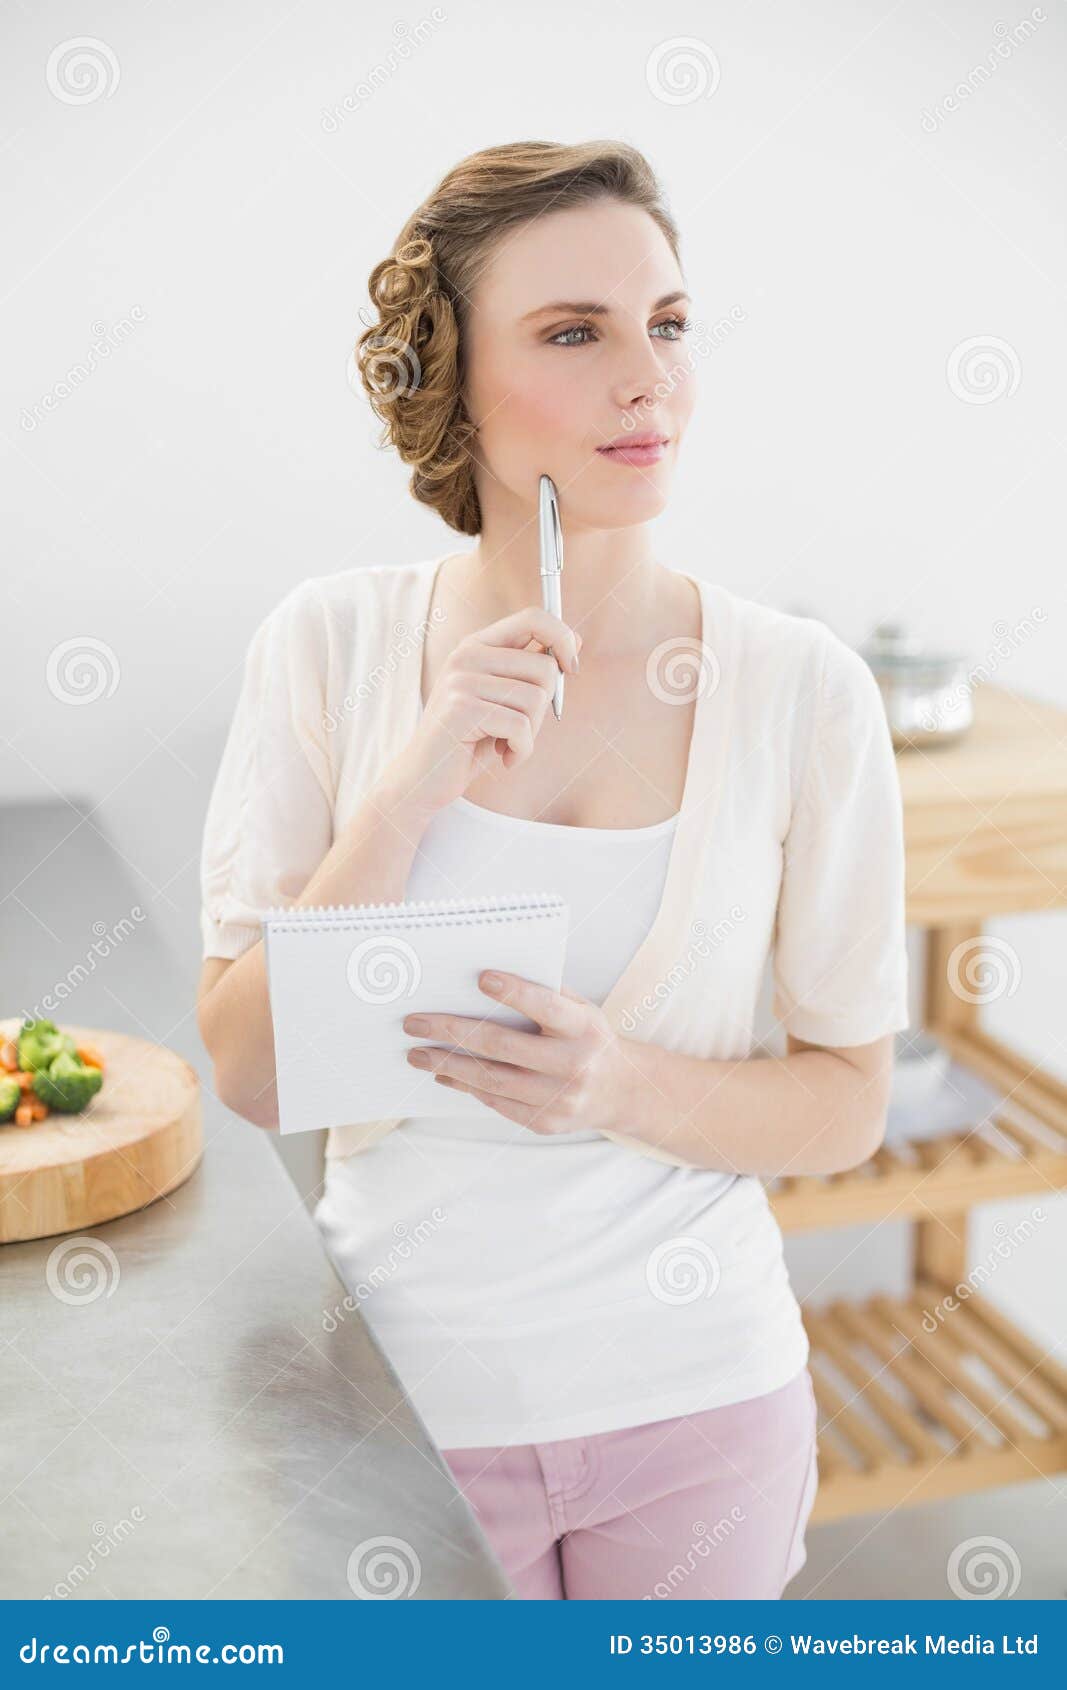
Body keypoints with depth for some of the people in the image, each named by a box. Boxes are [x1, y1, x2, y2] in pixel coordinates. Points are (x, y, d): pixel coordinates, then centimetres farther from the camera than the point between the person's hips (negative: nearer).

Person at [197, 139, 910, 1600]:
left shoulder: (803, 689, -11)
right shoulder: (329, 646, -9)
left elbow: (848, 1104, -4)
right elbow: (251, 1077, -10)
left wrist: (627, 1086, -23)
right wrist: (404, 795, -23)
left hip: (696, 1392, 1)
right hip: (403, 1380, 0)